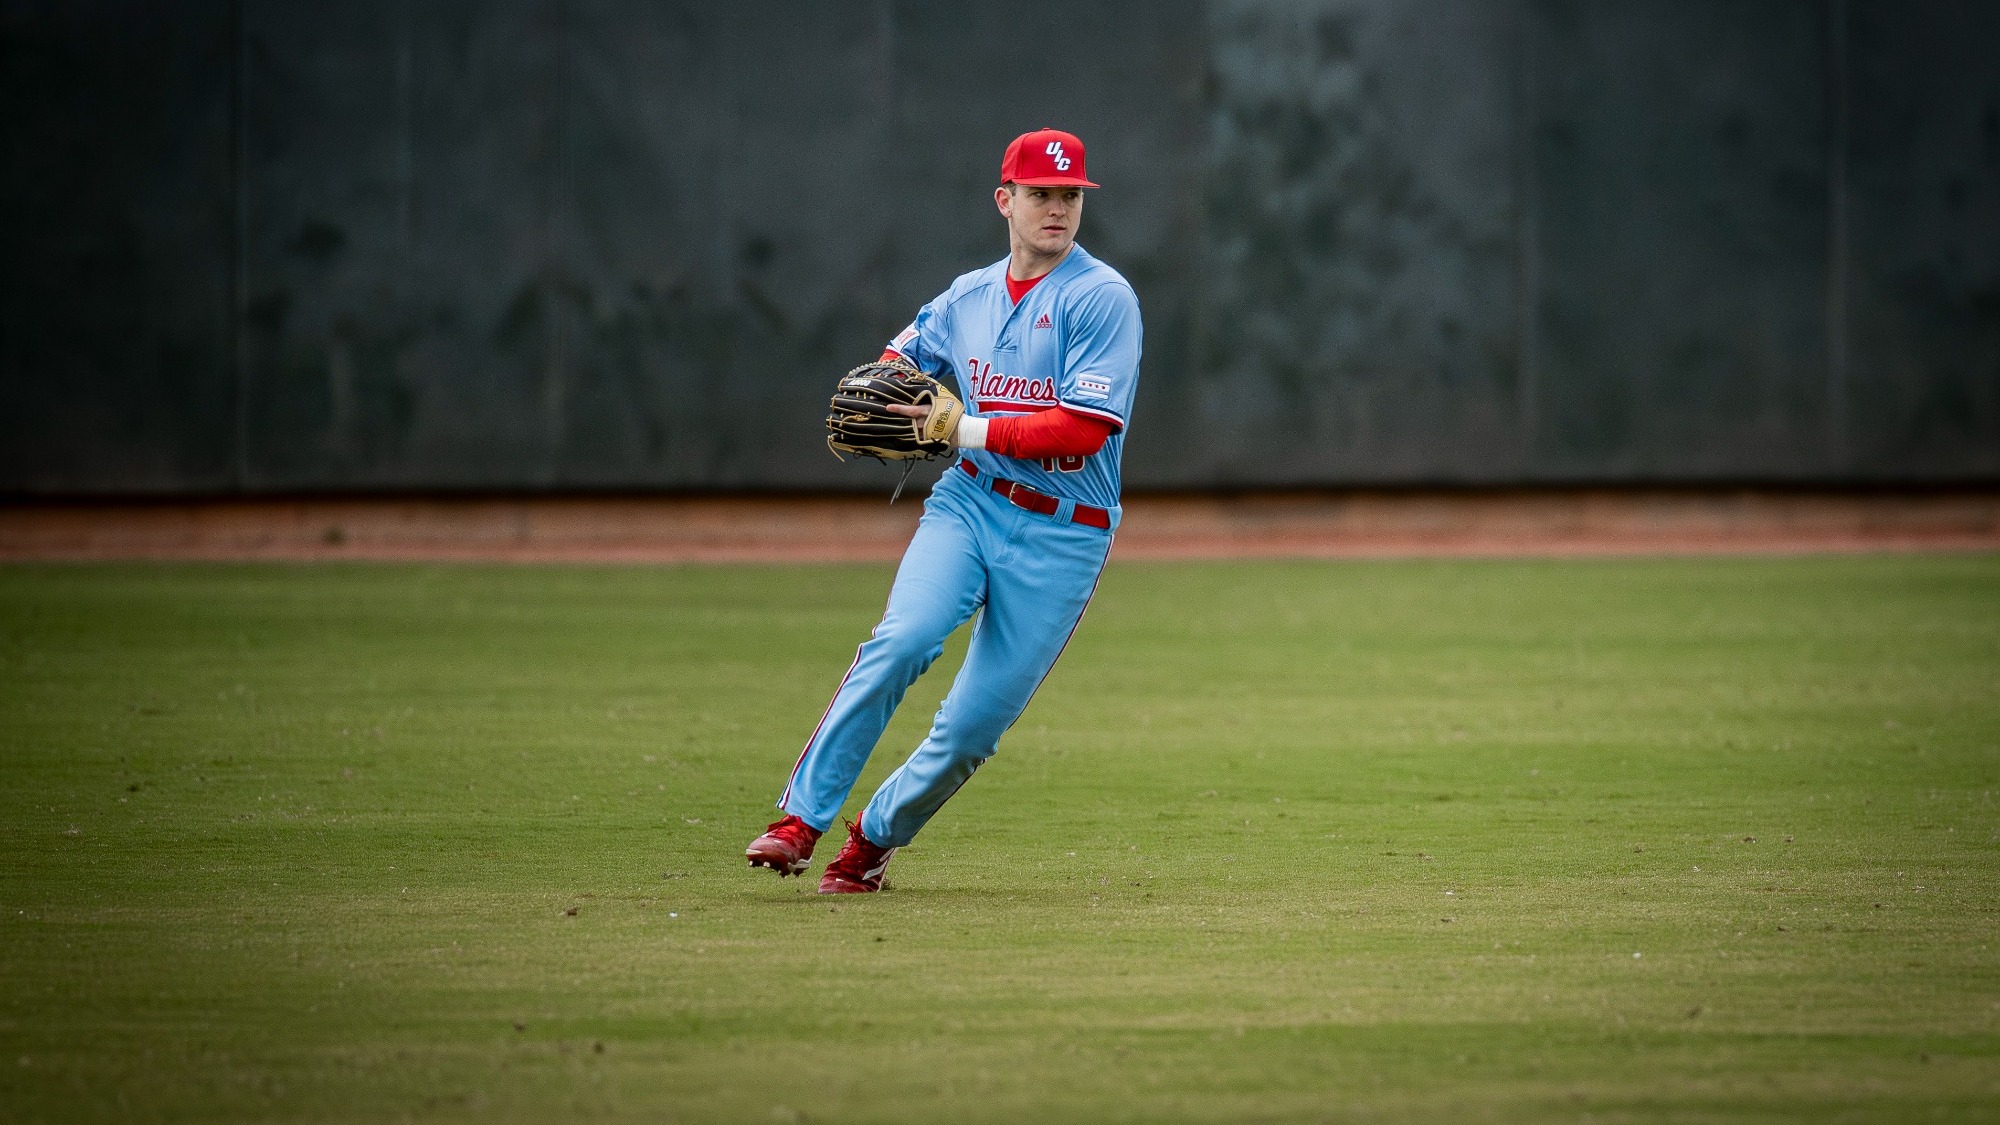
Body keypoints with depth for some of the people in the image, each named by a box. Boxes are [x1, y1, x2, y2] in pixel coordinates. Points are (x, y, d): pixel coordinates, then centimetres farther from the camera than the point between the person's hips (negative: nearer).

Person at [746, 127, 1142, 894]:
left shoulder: (1101, 299, -8)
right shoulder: (969, 296, 11)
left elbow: (1084, 429, -17)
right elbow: (903, 355, 28)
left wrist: (969, 430, -16)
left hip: (1061, 535, -3)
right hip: (968, 503, 3)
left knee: (975, 725, -3)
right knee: (902, 638, -24)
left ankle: (876, 836, 20)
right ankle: (802, 818, -21)